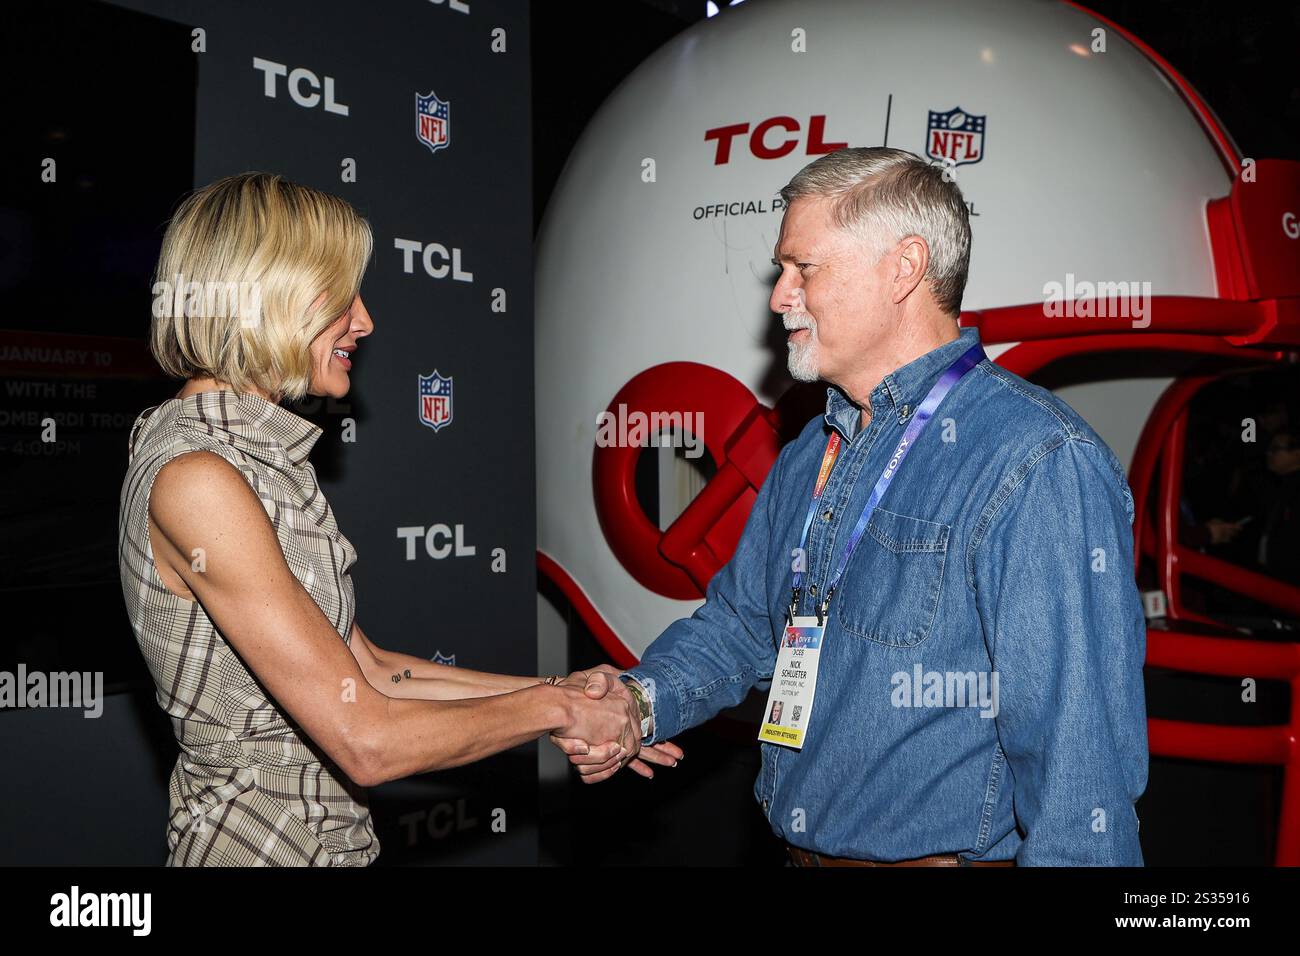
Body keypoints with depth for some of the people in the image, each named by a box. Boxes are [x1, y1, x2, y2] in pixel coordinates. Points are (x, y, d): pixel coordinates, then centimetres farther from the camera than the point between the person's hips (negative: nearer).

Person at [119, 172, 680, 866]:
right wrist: (553, 707, -12)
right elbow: (366, 739, -24)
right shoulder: (196, 480, -22)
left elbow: (368, 668, 5)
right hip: (258, 842, -8)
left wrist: (556, 691, 2)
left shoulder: (256, 456, 6)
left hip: (328, 831, 8)